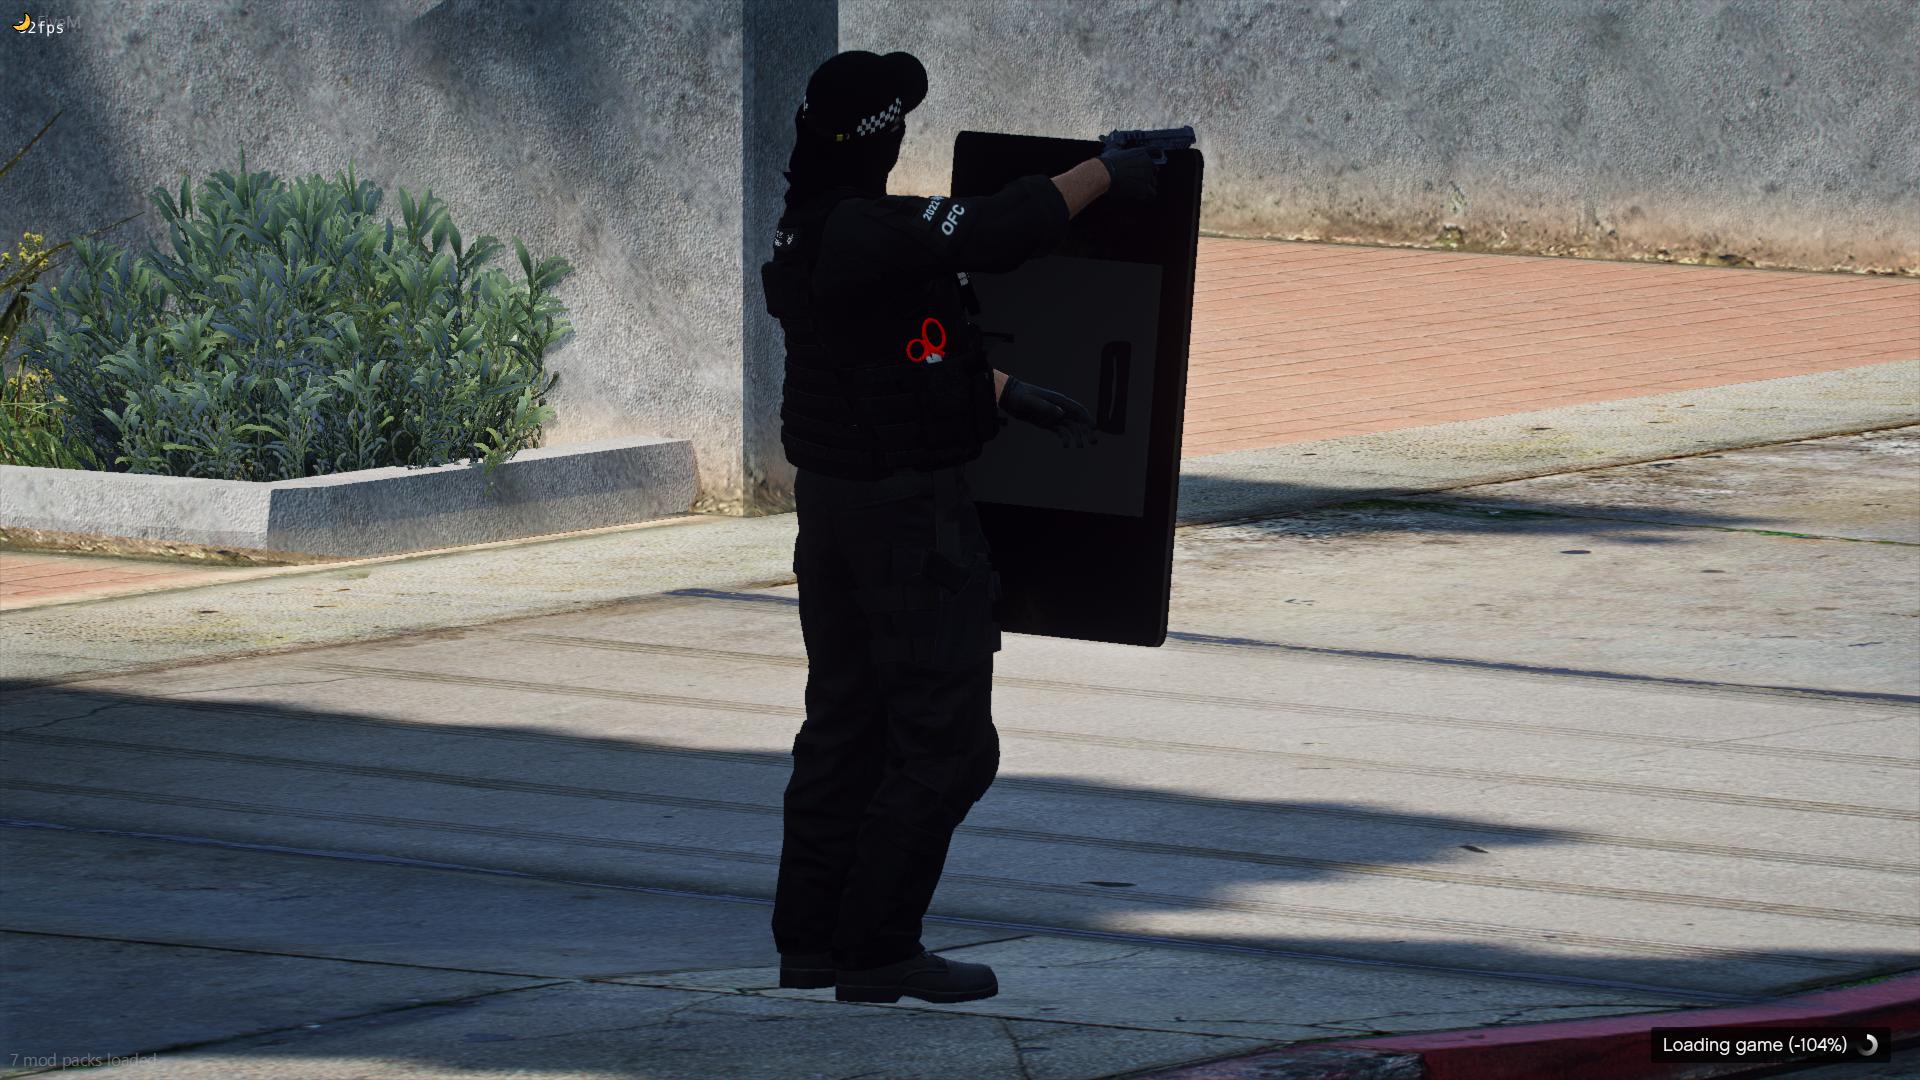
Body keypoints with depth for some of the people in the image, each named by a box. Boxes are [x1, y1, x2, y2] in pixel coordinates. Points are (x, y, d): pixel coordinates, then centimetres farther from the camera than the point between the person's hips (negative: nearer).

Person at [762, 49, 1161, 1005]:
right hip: (910, 512, -10)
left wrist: (1015, 397, 14)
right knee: (944, 740, -2)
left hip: (830, 497, 10)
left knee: (844, 724, 16)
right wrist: (1105, 172, -10)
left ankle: (809, 936, 20)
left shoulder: (805, 232, 7)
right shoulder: (874, 234, -23)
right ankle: (876, 948, 0)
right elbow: (1003, 231, -25)